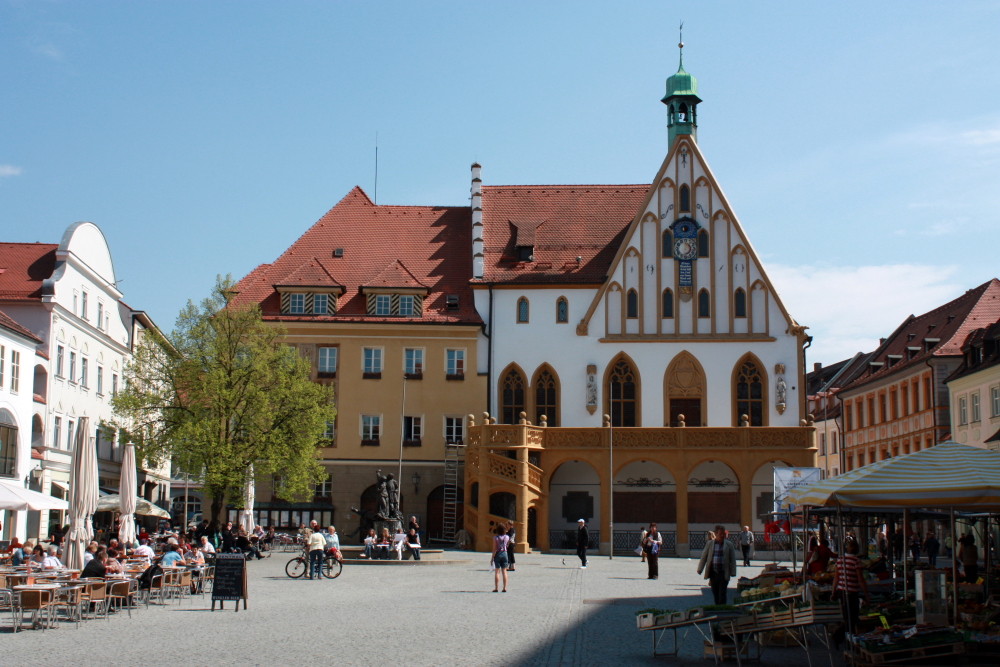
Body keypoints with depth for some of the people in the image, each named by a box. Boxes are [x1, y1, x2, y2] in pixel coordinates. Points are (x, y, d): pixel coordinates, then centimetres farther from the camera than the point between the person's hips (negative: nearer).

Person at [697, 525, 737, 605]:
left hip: (723, 572, -2)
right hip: (713, 572, 2)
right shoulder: (710, 544, 6)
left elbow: (732, 559, 4)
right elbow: (703, 557, 9)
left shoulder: (729, 545, 3)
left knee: (722, 593, -6)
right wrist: (700, 569, 5)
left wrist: (732, 572, -1)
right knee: (715, 593, 8)